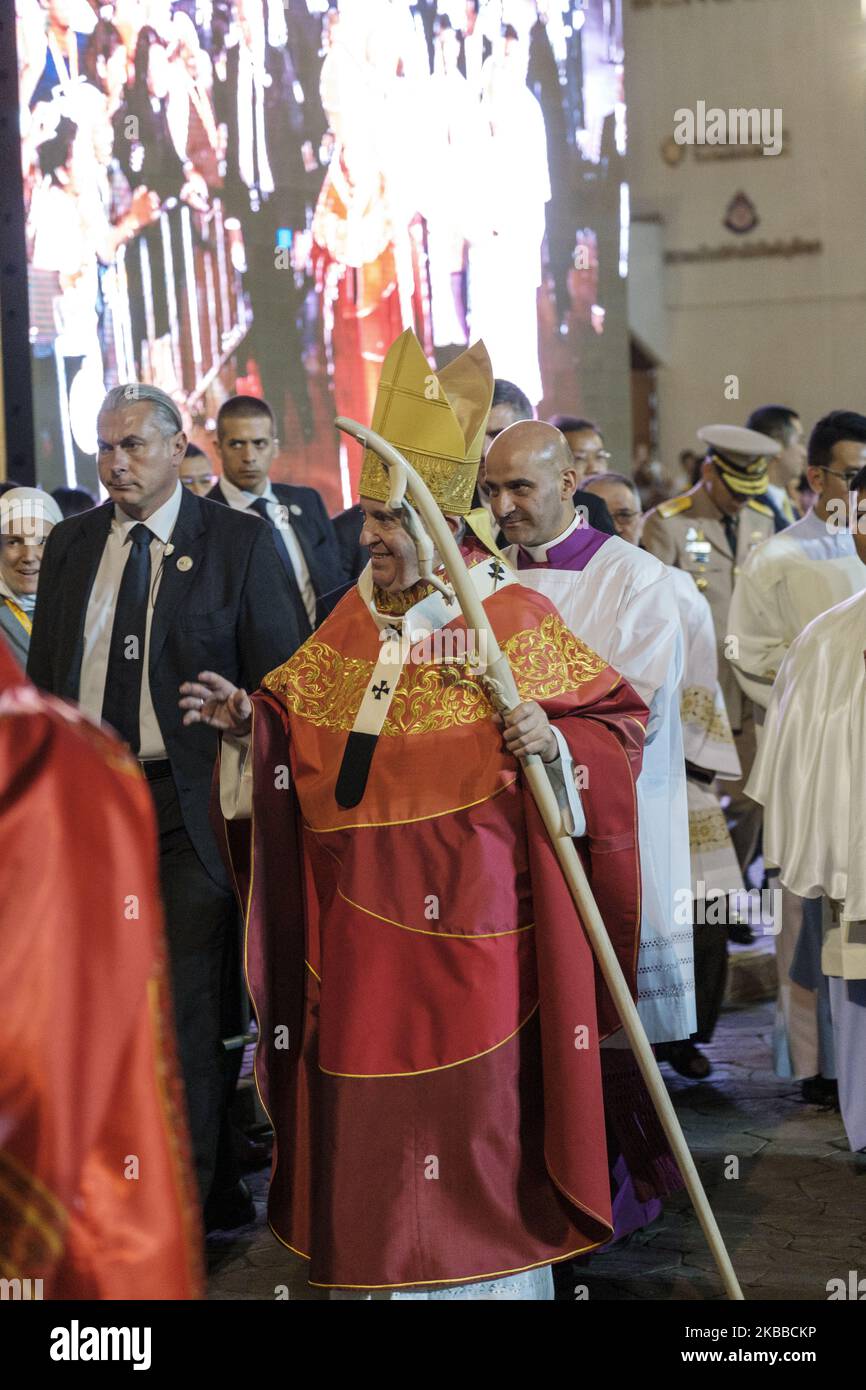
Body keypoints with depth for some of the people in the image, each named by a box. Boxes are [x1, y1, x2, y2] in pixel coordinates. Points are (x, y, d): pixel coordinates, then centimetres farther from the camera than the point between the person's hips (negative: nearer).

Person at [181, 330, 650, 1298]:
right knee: (367, 1098, 11)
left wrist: (557, 738, -19)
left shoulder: (512, 619, -6)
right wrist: (248, 718, -2)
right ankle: (372, 1272, 27)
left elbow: (618, 714, -1)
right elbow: (301, 728, 17)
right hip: (360, 920, 4)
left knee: (475, 1095, 4)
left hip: (470, 921, -4)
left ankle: (488, 1270, 23)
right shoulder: (350, 621, 8)